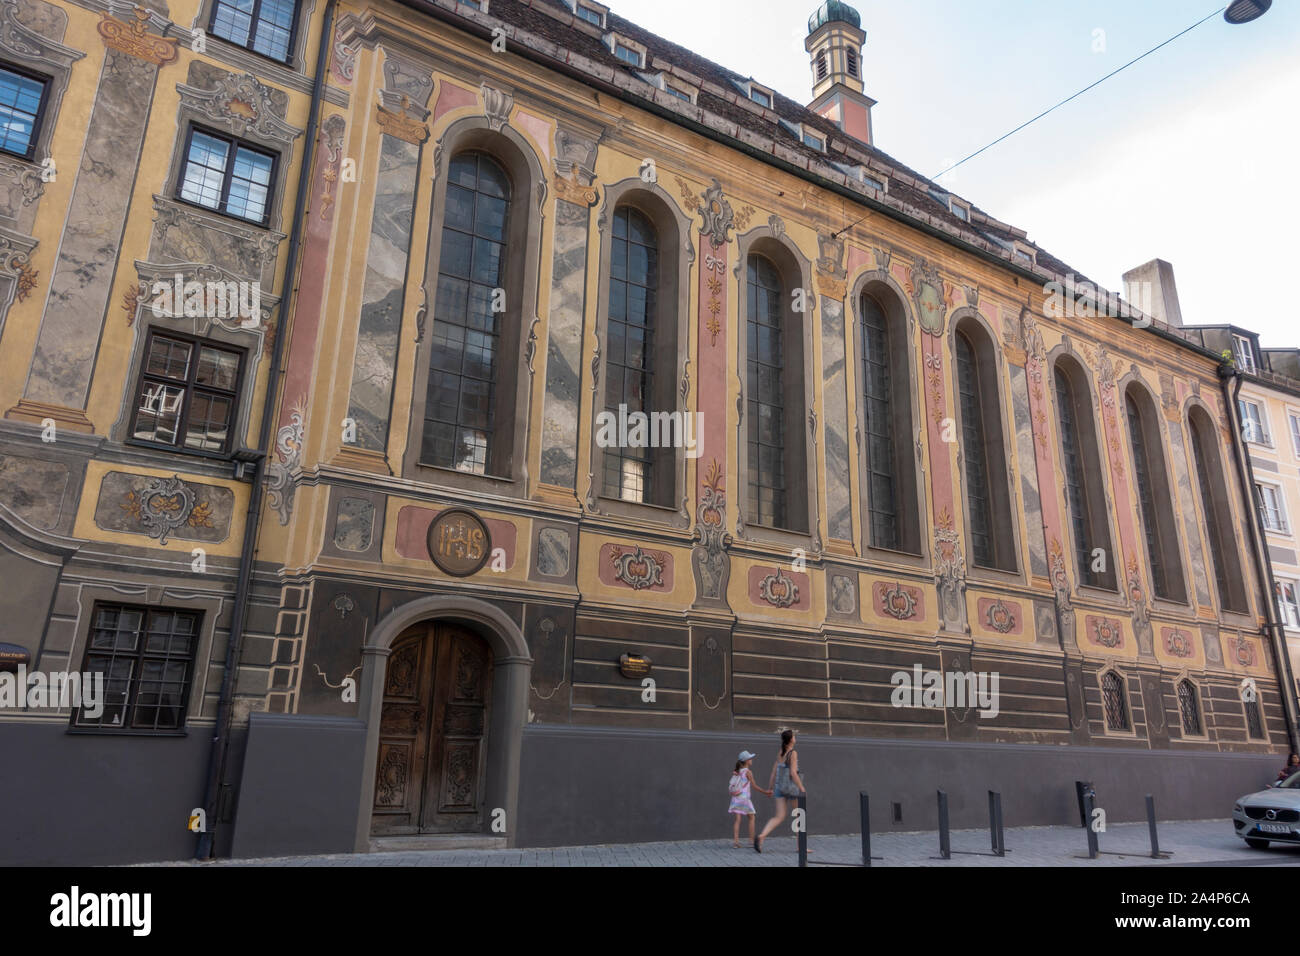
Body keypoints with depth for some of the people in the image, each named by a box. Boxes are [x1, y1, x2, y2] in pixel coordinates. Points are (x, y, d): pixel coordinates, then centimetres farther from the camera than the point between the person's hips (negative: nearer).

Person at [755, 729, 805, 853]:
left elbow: (774, 771, 12)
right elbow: (793, 772, -17)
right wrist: (801, 788, -13)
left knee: (779, 817, 2)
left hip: (780, 787, 6)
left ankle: (761, 836, -19)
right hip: (791, 787, -6)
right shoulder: (793, 753, -10)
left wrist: (771, 787, 18)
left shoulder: (780, 753, 10)